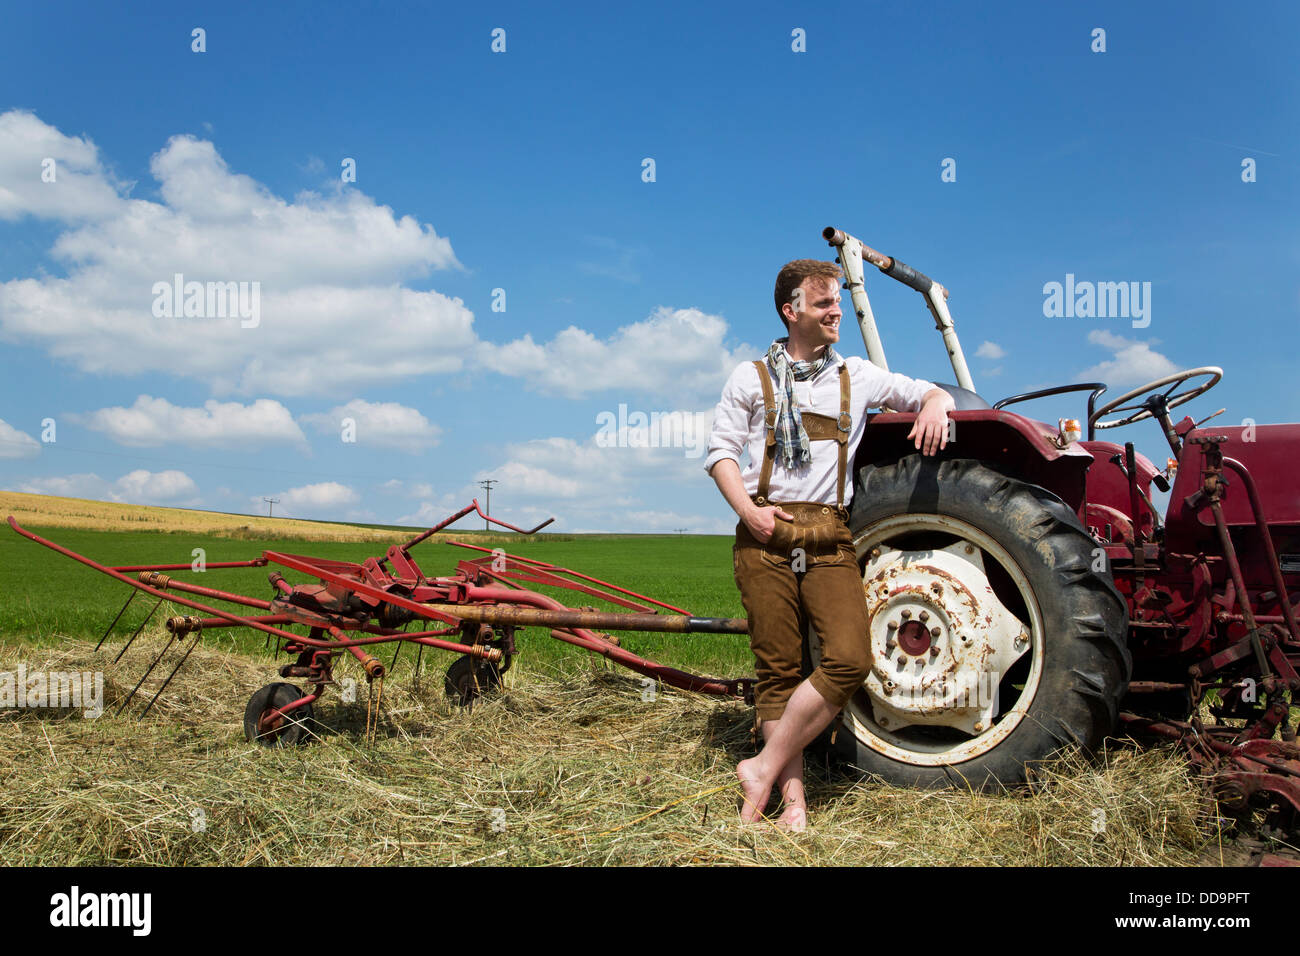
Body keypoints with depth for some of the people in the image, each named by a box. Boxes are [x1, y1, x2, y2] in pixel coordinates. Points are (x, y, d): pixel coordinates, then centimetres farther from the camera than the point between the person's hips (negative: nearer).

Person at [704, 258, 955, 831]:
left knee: (850, 659, -17)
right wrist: (748, 510, -8)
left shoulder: (858, 376, 18)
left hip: (829, 537, 2)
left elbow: (929, 391, 25)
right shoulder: (752, 378, 12)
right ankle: (792, 794, 7)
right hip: (766, 534, -1)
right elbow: (720, 451, 8)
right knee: (778, 669, -2)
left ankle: (764, 766, -6)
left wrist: (934, 406, -1)